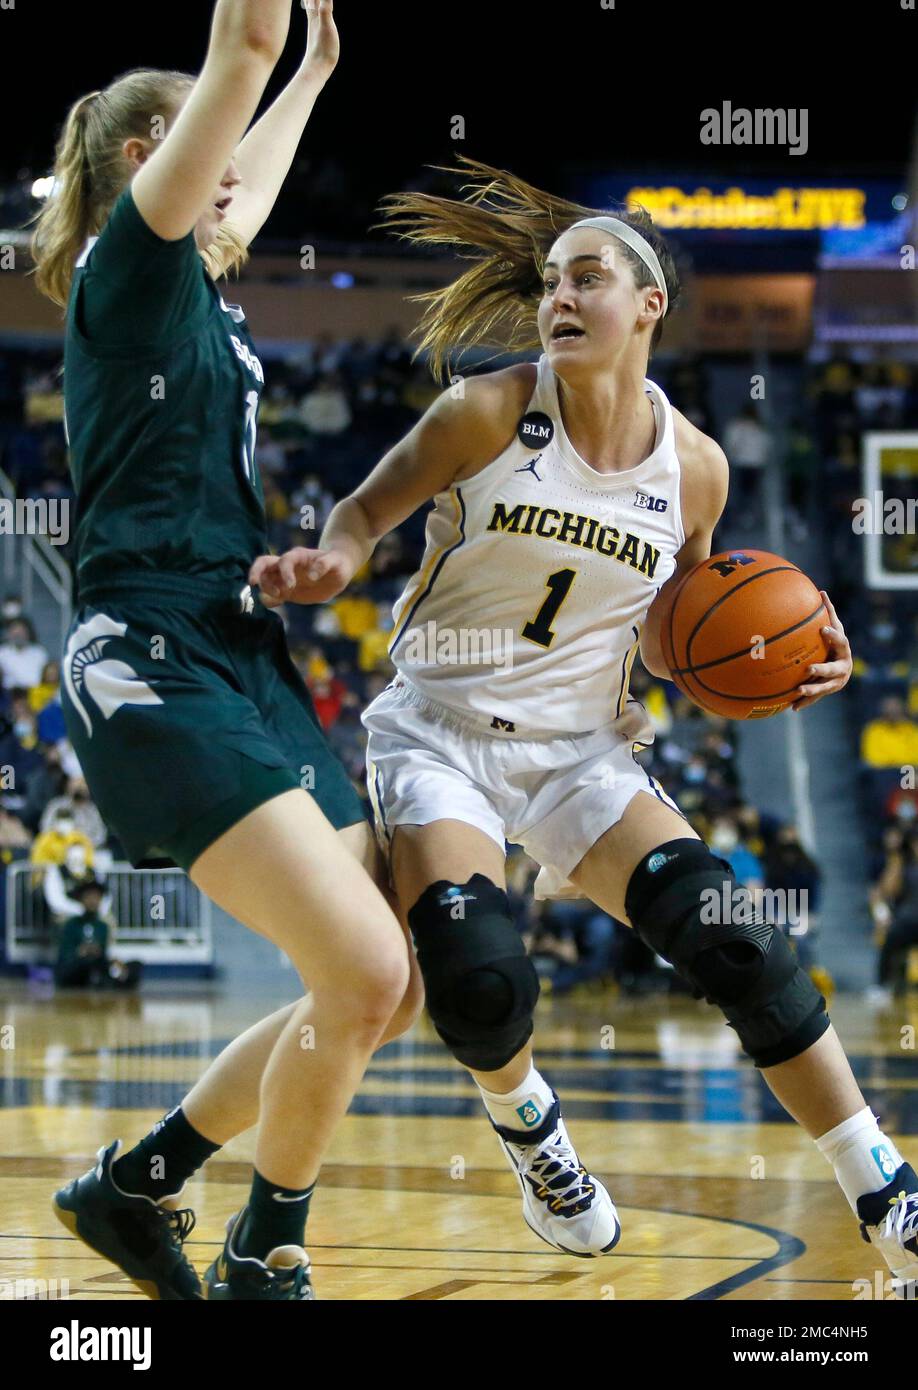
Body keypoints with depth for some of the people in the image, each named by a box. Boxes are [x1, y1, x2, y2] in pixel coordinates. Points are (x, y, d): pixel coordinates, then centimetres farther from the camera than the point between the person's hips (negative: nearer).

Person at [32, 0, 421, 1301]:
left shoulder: (198, 281, 20)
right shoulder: (127, 267, -3)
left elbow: (254, 175, 43)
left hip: (248, 659, 9)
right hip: (154, 669, -9)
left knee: (388, 991, 4)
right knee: (363, 972, -18)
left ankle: (135, 1182, 18)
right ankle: (262, 1263, 1)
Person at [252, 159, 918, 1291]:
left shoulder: (693, 468, -1)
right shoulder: (489, 415, -11)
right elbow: (363, 514, 1)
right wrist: (330, 560, -23)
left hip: (581, 752, 2)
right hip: (440, 733, -2)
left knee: (727, 938, -20)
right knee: (479, 986, -26)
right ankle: (523, 1122, 12)